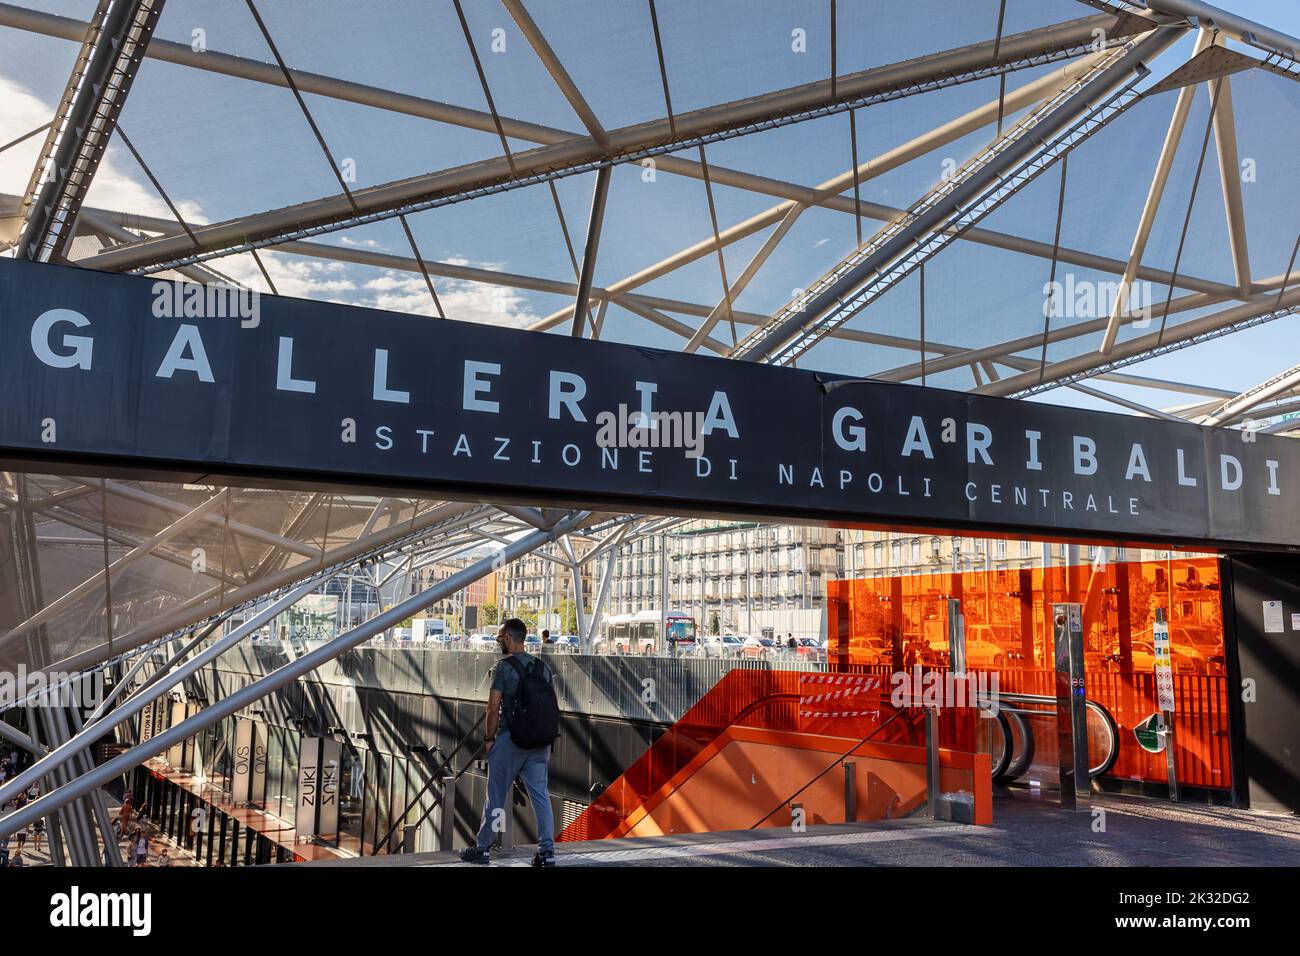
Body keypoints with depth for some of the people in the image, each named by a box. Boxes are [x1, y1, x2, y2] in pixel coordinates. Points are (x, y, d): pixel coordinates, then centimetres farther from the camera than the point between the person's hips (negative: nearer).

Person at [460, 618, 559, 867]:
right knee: (541, 794, 6)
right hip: (541, 742, 5)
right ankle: (547, 851, 3)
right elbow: (555, 708, 11)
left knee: (497, 796, 5)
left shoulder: (504, 667, -7)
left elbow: (493, 708, -12)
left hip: (511, 739, -5)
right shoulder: (542, 666, 10)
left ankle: (482, 848, 16)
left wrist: (489, 738, -1)